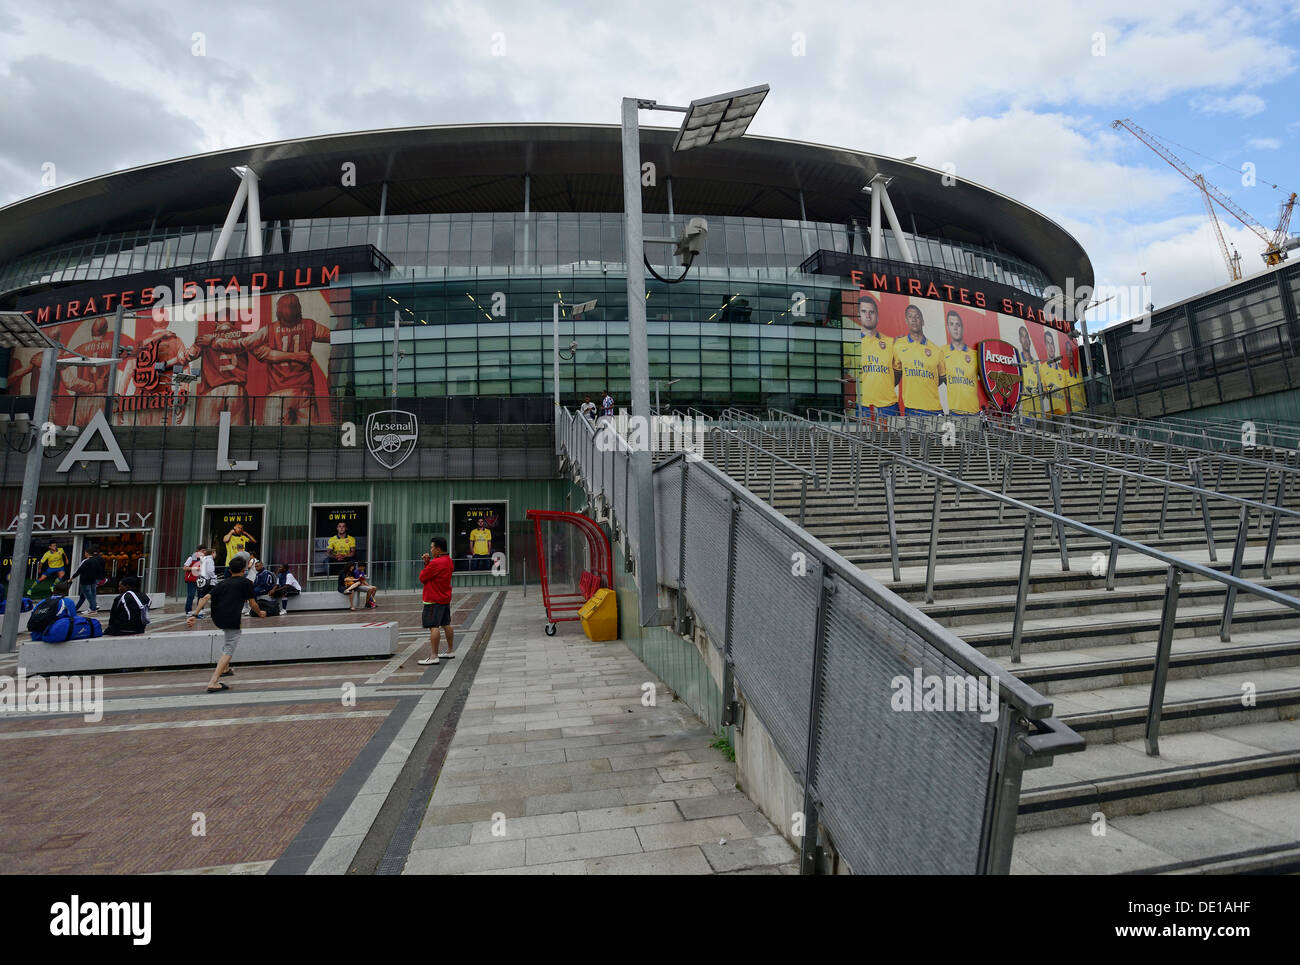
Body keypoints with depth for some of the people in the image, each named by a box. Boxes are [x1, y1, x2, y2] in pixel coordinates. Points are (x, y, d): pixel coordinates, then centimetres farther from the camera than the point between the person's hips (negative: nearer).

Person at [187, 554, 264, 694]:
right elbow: (252, 604, 4)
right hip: (232, 622, -7)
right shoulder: (246, 583, 2)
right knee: (229, 651, -3)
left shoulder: (222, 583, 14)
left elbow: (206, 597, 1)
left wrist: (195, 615, -2)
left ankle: (225, 668, 32)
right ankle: (213, 682, -13)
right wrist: (260, 613, 22)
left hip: (217, 621, 7)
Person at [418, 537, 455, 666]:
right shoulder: (449, 561, 10)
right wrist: (427, 563, 2)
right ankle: (450, 651, 27)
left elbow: (422, 577, -12)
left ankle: (434, 657, -10)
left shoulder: (436, 563, -20)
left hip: (434, 600, -10)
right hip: (445, 598, 10)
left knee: (433, 626, -9)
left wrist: (425, 564, 3)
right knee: (446, 625, 17)